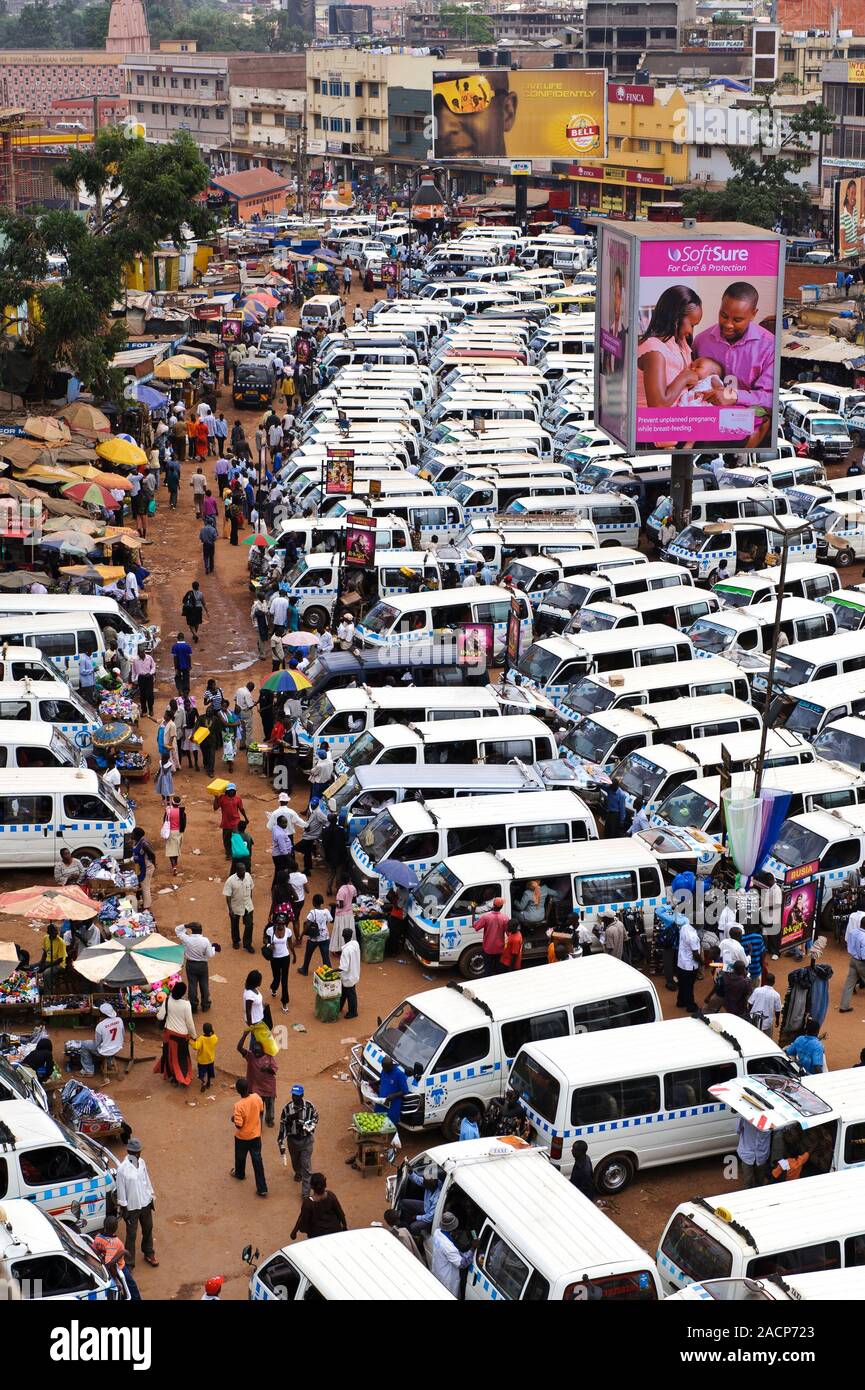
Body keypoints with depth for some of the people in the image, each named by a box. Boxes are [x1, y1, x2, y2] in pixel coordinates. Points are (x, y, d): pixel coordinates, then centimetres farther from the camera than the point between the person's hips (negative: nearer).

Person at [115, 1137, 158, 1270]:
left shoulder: (141, 1162, -5)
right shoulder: (122, 1169, -24)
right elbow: (121, 1190, -17)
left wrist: (152, 1197, 13)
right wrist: (123, 1208, -13)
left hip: (145, 1204, 6)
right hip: (132, 1207, -6)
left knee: (148, 1229, 22)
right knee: (131, 1235, 5)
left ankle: (148, 1253, 44)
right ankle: (129, 1263, 19)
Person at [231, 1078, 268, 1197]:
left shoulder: (238, 1106, -31)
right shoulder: (257, 1097, -16)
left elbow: (238, 1125, -25)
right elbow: (261, 1111, 1)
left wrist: (233, 1119, -5)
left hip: (242, 1137, -3)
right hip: (256, 1135, 3)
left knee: (240, 1157, 26)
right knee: (257, 1160, 10)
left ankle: (240, 1174, 54)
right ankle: (262, 1188, 10)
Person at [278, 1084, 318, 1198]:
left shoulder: (309, 1106, -16)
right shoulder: (287, 1108, -16)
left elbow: (315, 1117, 4)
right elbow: (283, 1126, -9)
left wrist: (310, 1126, -15)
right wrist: (281, 1144, -9)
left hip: (307, 1139, -2)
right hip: (293, 1139, 2)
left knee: (306, 1165, -5)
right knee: (295, 1161, 25)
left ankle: (306, 1192, 0)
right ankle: (298, 1173, 60)